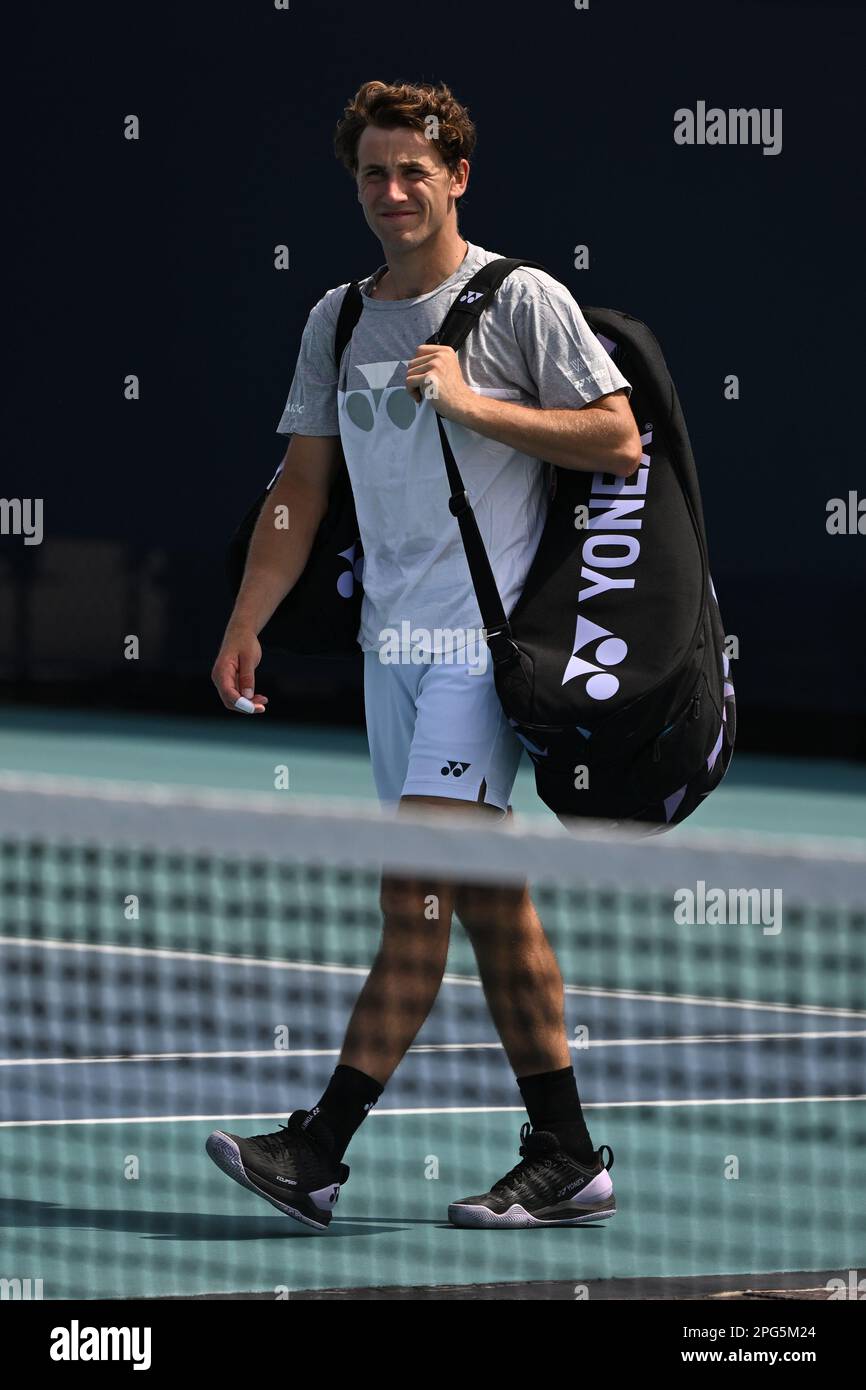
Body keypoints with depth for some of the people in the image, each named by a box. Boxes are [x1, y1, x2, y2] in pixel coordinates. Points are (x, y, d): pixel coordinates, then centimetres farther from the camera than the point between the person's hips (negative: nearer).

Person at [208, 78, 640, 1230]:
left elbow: (620, 444, -7)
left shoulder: (521, 300, -4)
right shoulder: (337, 321, 14)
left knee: (417, 887, -12)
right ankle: (566, 1159, 10)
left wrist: (475, 404, -16)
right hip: (392, 641, 7)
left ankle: (321, 1151, -17)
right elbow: (303, 485, 17)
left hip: (487, 638, -7)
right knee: (486, 895, 7)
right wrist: (246, 624, 9)